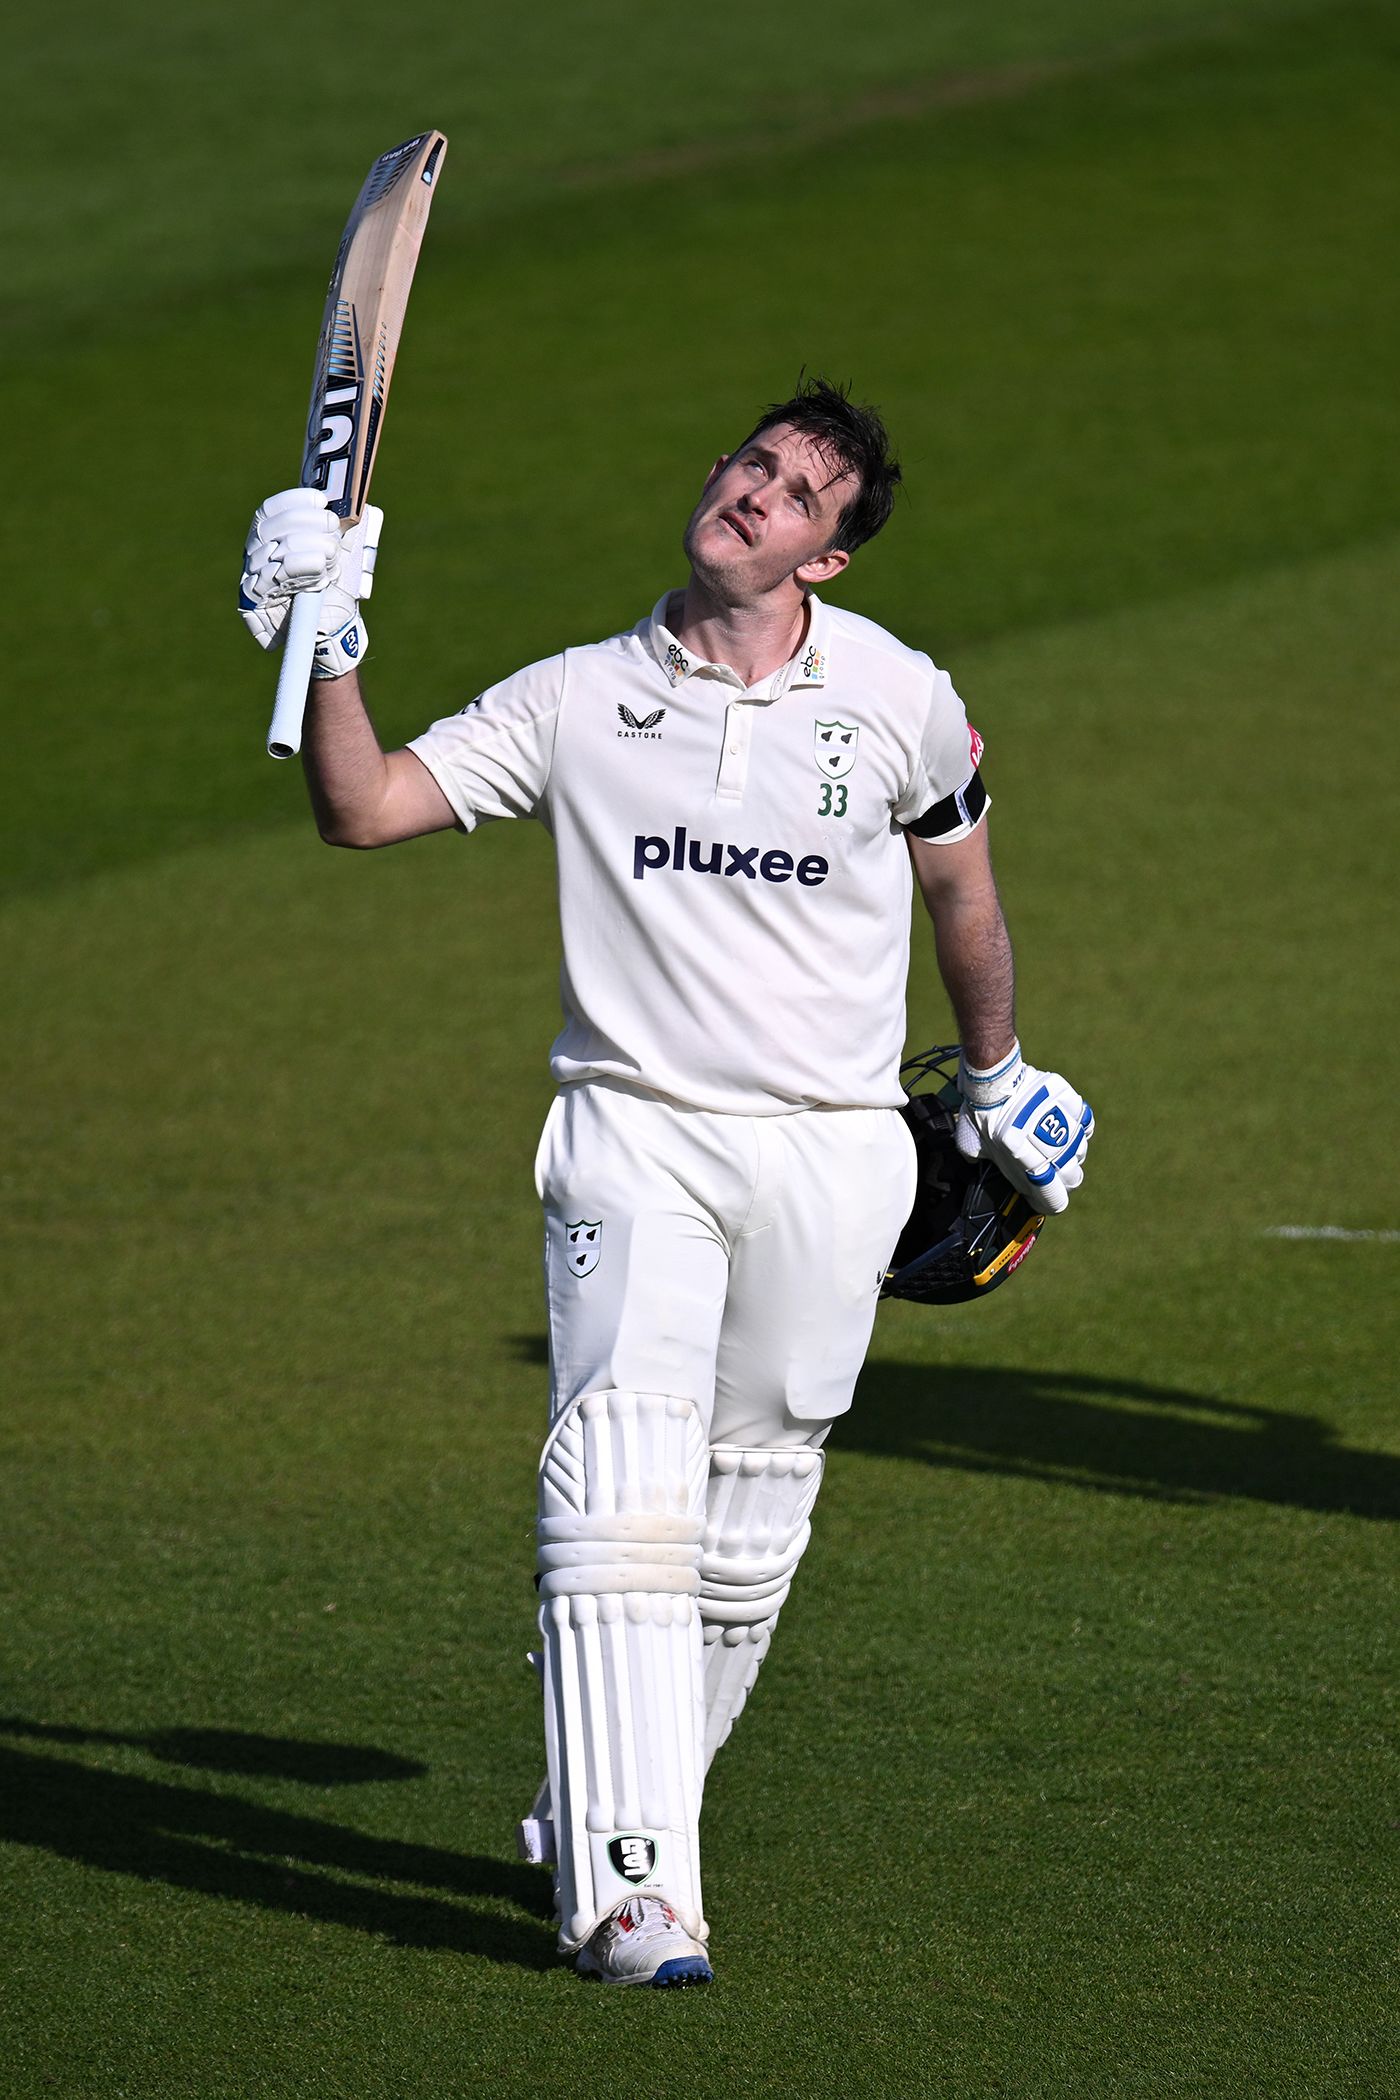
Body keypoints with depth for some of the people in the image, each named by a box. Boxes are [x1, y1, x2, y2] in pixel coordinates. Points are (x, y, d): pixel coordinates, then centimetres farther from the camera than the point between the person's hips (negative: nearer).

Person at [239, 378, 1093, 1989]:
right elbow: (362, 807, -5)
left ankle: (619, 1806, 25)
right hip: (636, 1137, -1)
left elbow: (961, 891, 18)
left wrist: (998, 1082, 28)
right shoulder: (582, 701, 0)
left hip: (830, 1155, 1)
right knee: (623, 1494, -18)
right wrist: (329, 647, -19)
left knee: (747, 1530, 5)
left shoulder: (899, 700, 2)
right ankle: (628, 1888, -23)